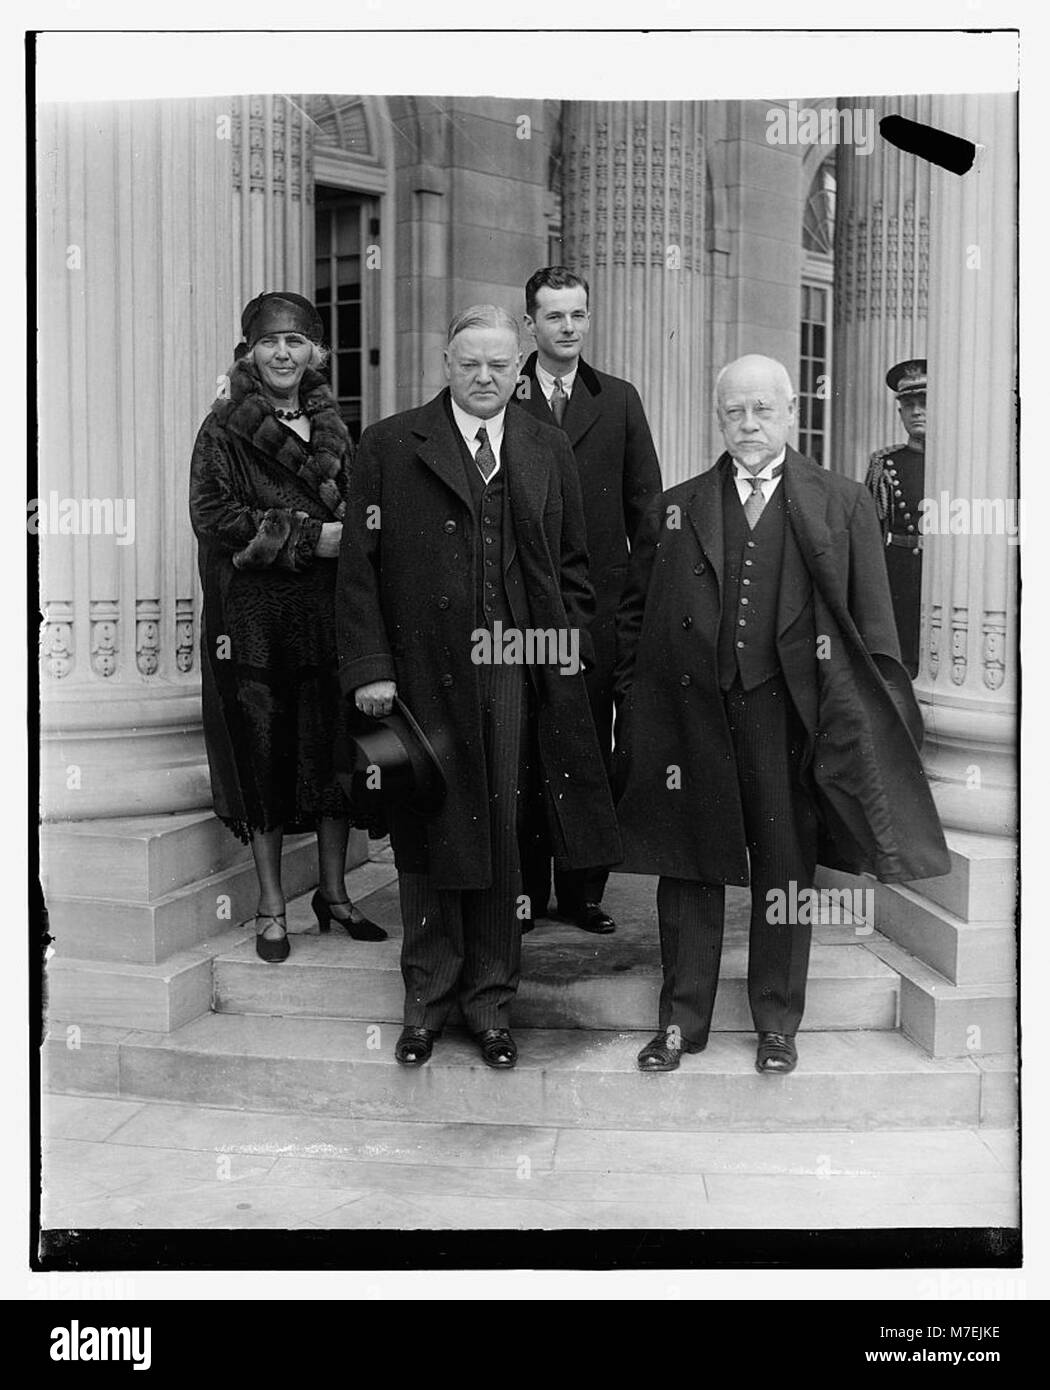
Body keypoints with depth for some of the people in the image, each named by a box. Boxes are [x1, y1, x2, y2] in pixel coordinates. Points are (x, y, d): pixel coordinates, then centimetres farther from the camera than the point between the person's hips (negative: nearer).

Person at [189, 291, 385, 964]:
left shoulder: (332, 427, 13)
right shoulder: (224, 428, -1)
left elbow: (358, 514, 19)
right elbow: (212, 516, -10)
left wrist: (346, 536, -4)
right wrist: (307, 537, -15)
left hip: (327, 613, 4)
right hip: (253, 618, -4)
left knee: (335, 750, 6)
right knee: (264, 756, 0)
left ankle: (334, 893, 21)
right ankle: (272, 906, 13)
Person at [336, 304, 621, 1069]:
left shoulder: (549, 449, 11)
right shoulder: (390, 446, 2)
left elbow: (573, 563, 15)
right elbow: (359, 566, -1)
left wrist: (566, 646, 3)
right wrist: (370, 668, -8)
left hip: (517, 670, 2)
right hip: (422, 671, -2)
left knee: (501, 837, 7)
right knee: (429, 835, 8)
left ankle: (490, 998, 23)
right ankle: (426, 1000, 24)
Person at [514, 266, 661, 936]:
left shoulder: (619, 401, 10)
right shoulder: (504, 400, 4)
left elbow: (645, 503, 10)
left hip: (600, 603, 2)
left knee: (592, 747, 6)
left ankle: (584, 890, 17)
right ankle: (525, 890, 15)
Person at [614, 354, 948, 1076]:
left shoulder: (843, 503, 5)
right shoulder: (674, 510, 9)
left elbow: (873, 622, 4)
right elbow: (635, 619, 10)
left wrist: (875, 710, 0)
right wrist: (635, 706, 4)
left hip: (789, 711, -1)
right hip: (692, 712, 1)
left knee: (788, 869, 8)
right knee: (689, 868, 9)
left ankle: (778, 1023, 25)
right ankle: (682, 1022, 23)